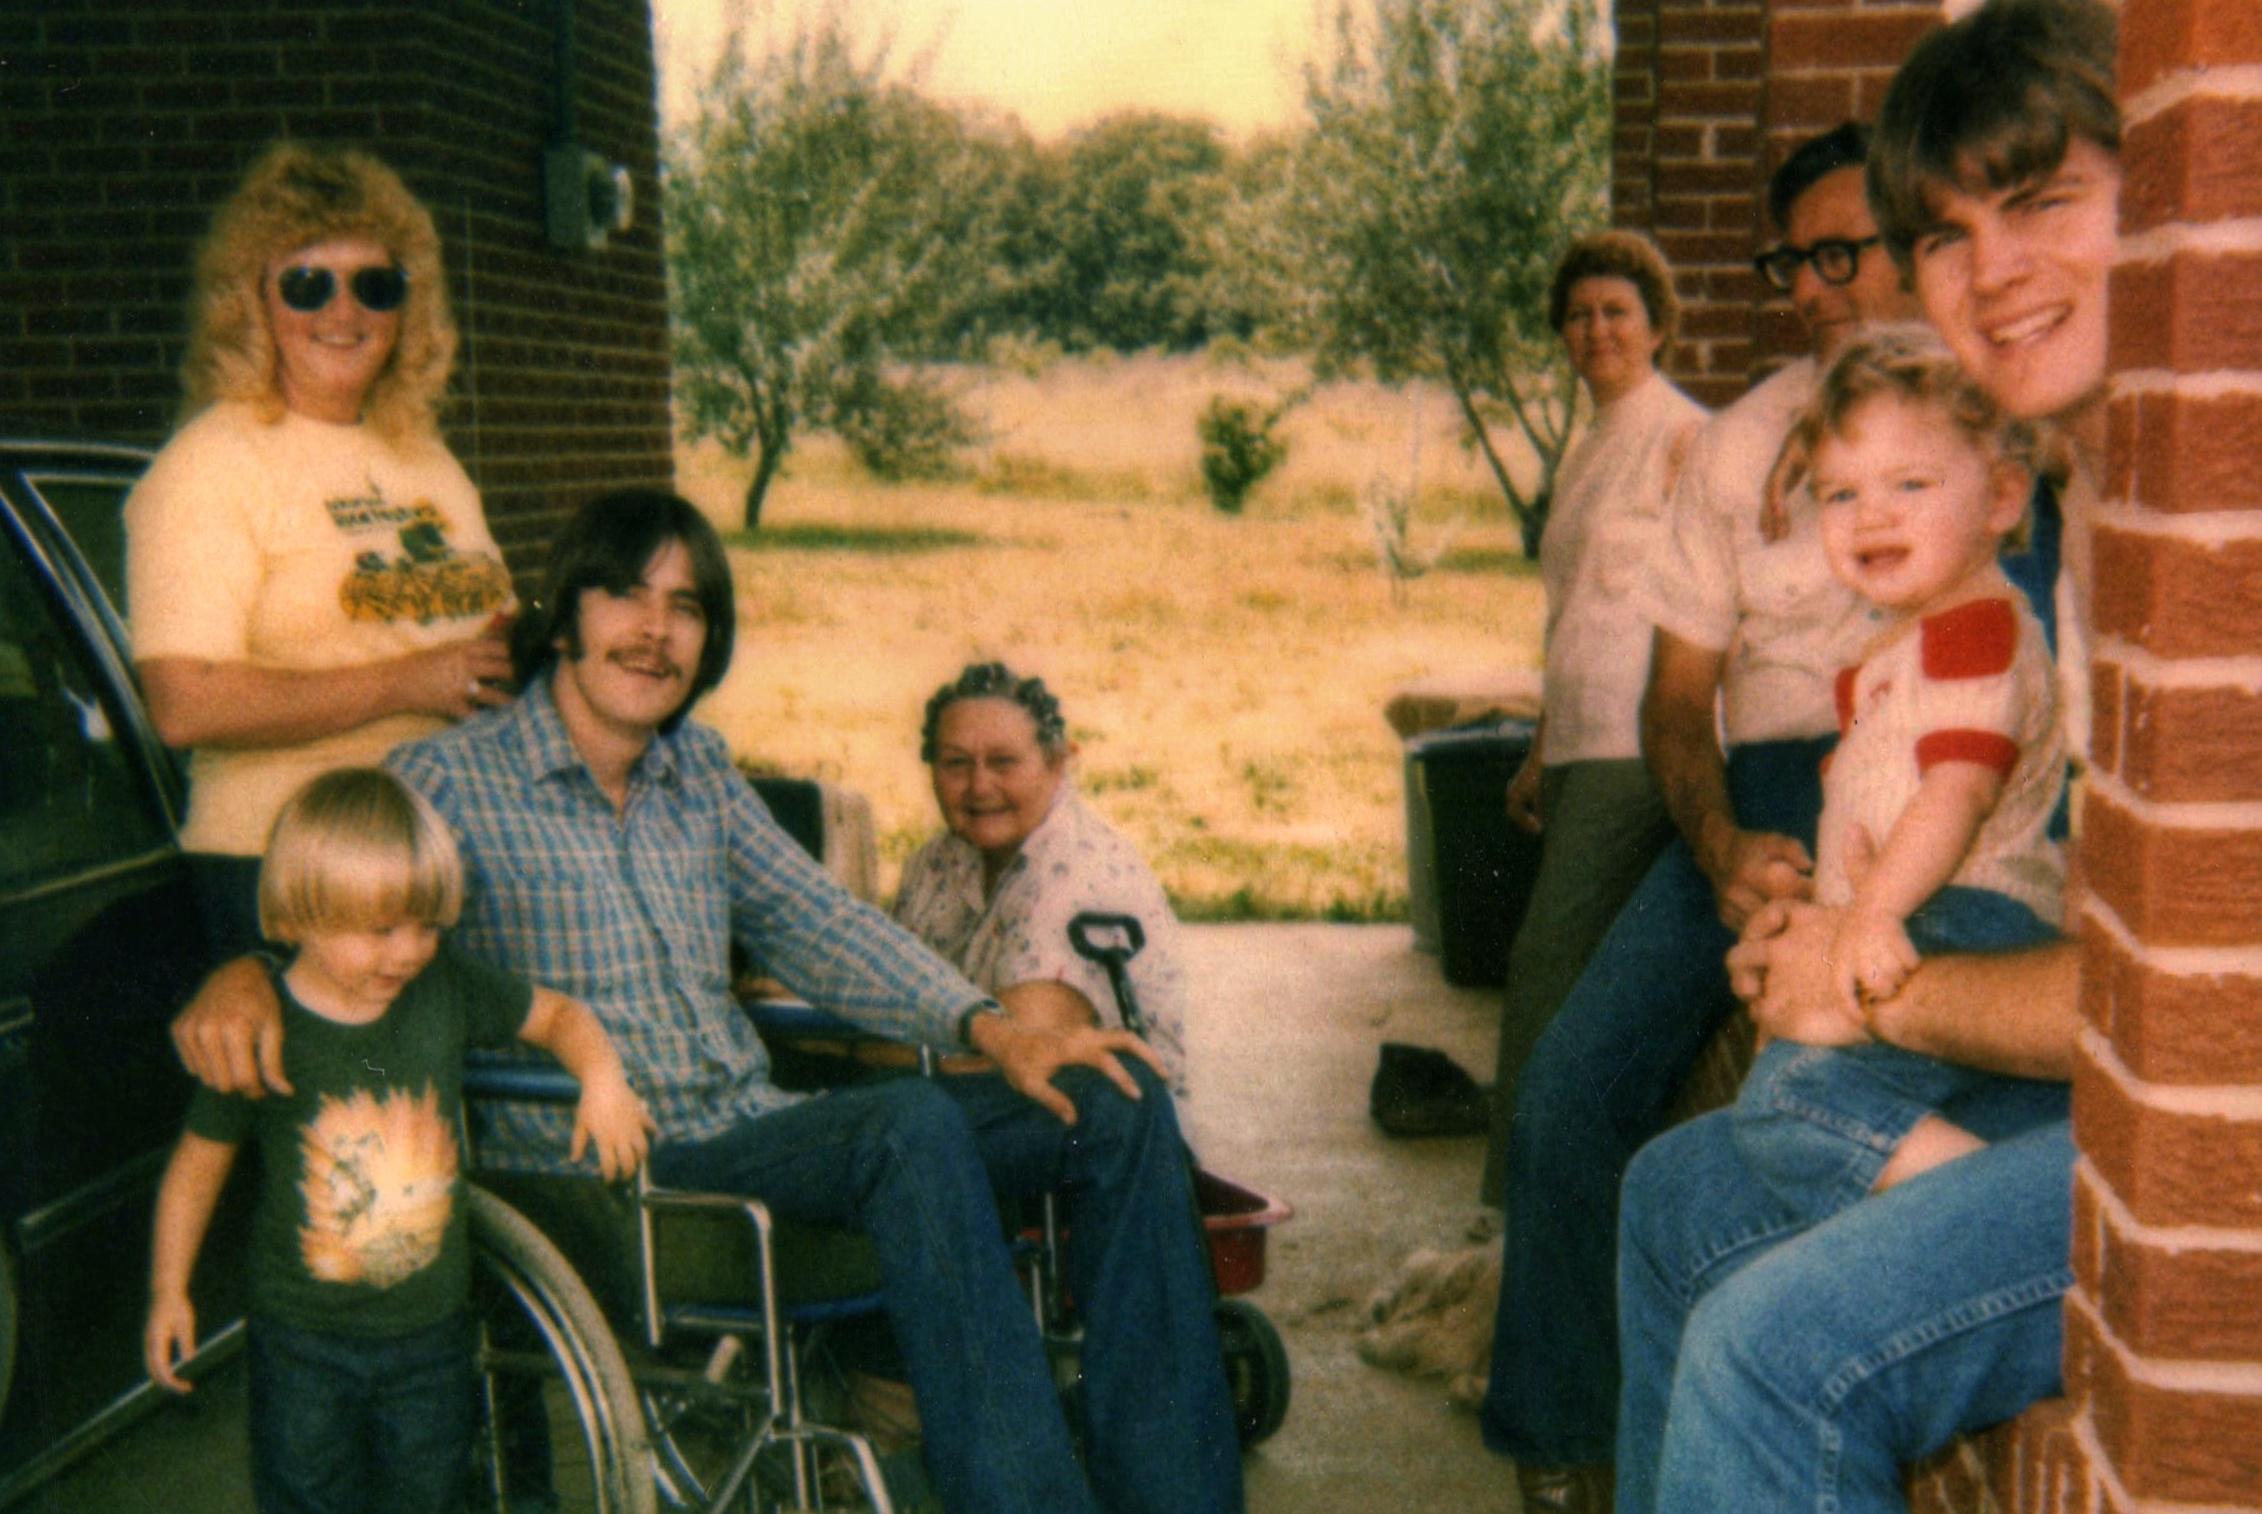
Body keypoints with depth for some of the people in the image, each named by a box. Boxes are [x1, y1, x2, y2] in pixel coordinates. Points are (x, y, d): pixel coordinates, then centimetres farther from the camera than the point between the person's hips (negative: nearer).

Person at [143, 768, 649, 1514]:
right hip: (303, 1337, -2)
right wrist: (169, 1291, -1)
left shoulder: (446, 988, -10)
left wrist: (602, 1079, -15)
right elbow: (200, 1160, -4)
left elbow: (557, 1014, 5)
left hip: (430, 1325, 2)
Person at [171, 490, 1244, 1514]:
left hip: (756, 1135, 7)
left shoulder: (700, 772, 17)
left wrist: (989, 1027, 1)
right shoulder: (448, 785, -3)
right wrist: (234, 984, -36)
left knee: (1118, 1101, -8)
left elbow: (815, 924, 15)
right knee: (909, 1125, -35)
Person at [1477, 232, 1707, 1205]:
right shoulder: (1587, 456, 20)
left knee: (1554, 967, -9)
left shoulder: (1684, 439, -6)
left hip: (1639, 748, -8)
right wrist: (1542, 755, 21)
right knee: (1592, 977, 10)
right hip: (1583, 748, 8)